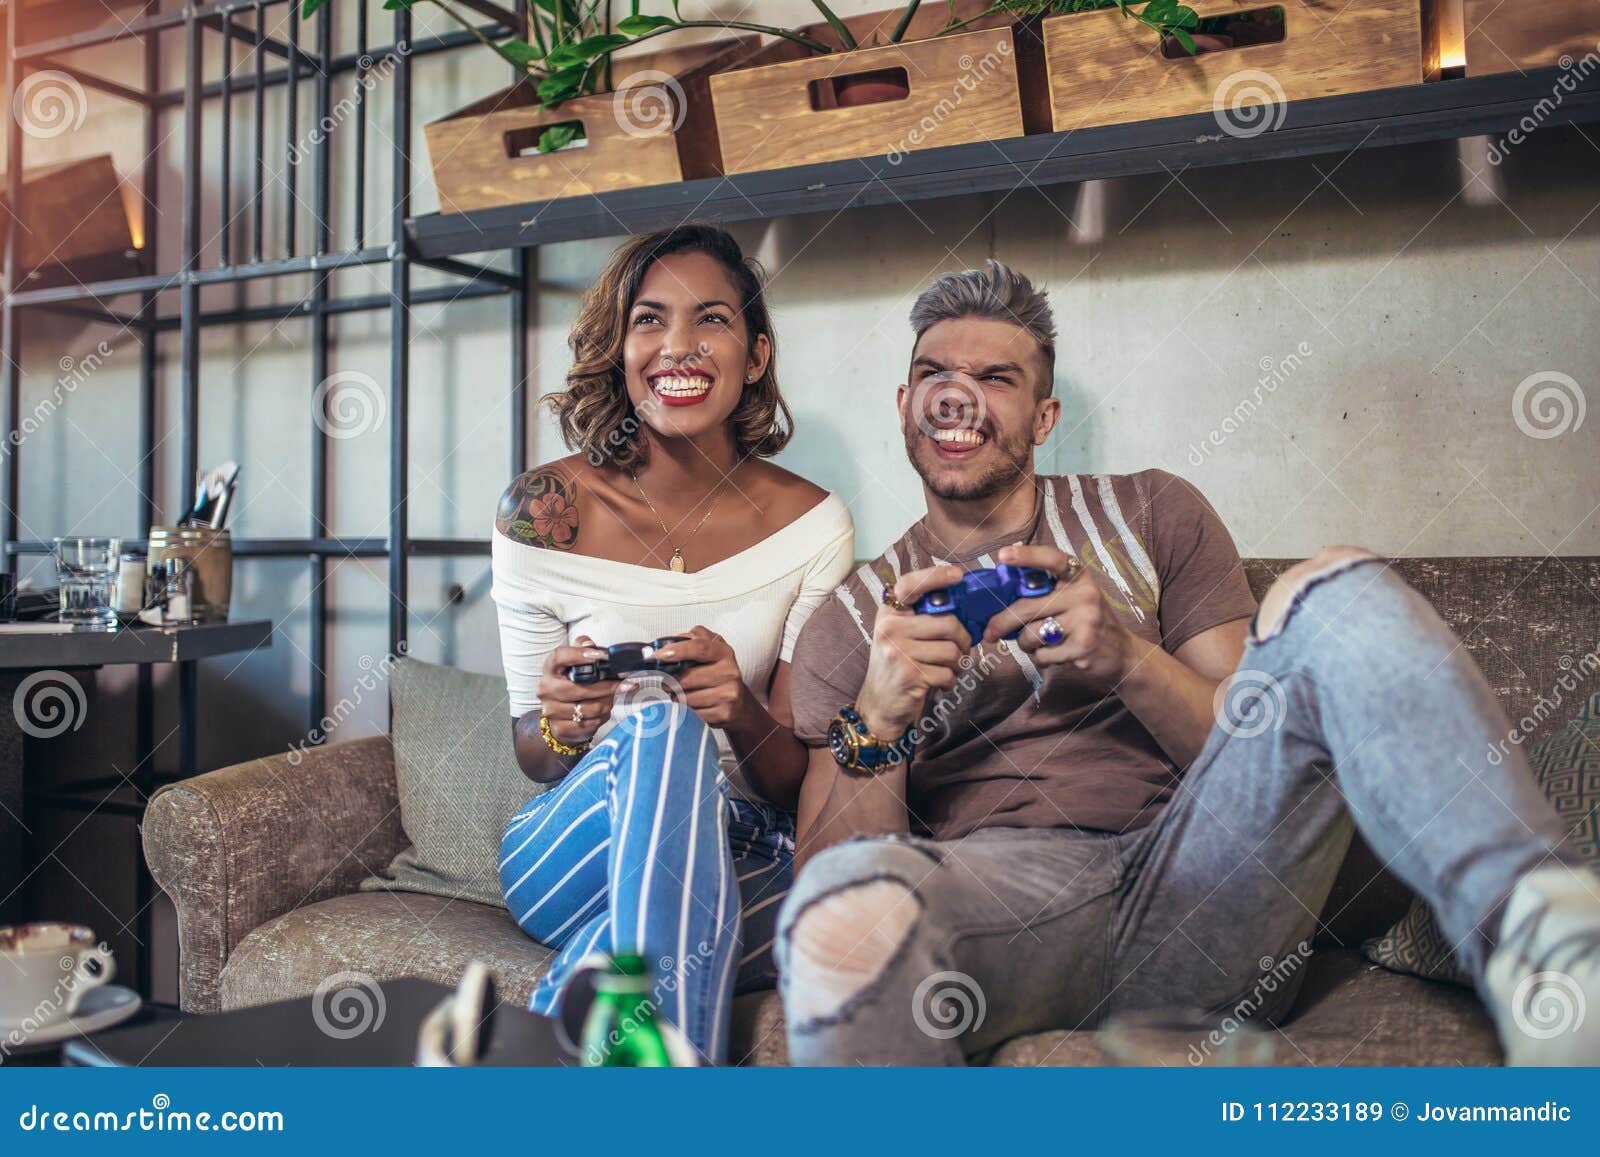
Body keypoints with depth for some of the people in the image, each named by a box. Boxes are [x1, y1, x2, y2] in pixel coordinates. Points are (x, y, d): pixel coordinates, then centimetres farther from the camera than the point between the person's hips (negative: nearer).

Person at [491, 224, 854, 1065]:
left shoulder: (811, 524, -4)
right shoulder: (543, 512, -5)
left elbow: (797, 782, -3)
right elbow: (530, 754, 4)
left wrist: (744, 714, -28)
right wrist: (563, 725, -22)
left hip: (746, 865, -2)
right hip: (567, 853, 2)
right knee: (661, 729, -36)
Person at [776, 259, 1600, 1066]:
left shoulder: (1149, 514, 17)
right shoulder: (848, 624, 16)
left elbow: (1264, 754, 9)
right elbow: (830, 863, 6)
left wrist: (1129, 660, -11)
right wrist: (878, 726, -14)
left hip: (1195, 890, 2)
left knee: (1330, 590, -20)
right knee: (847, 898, -39)